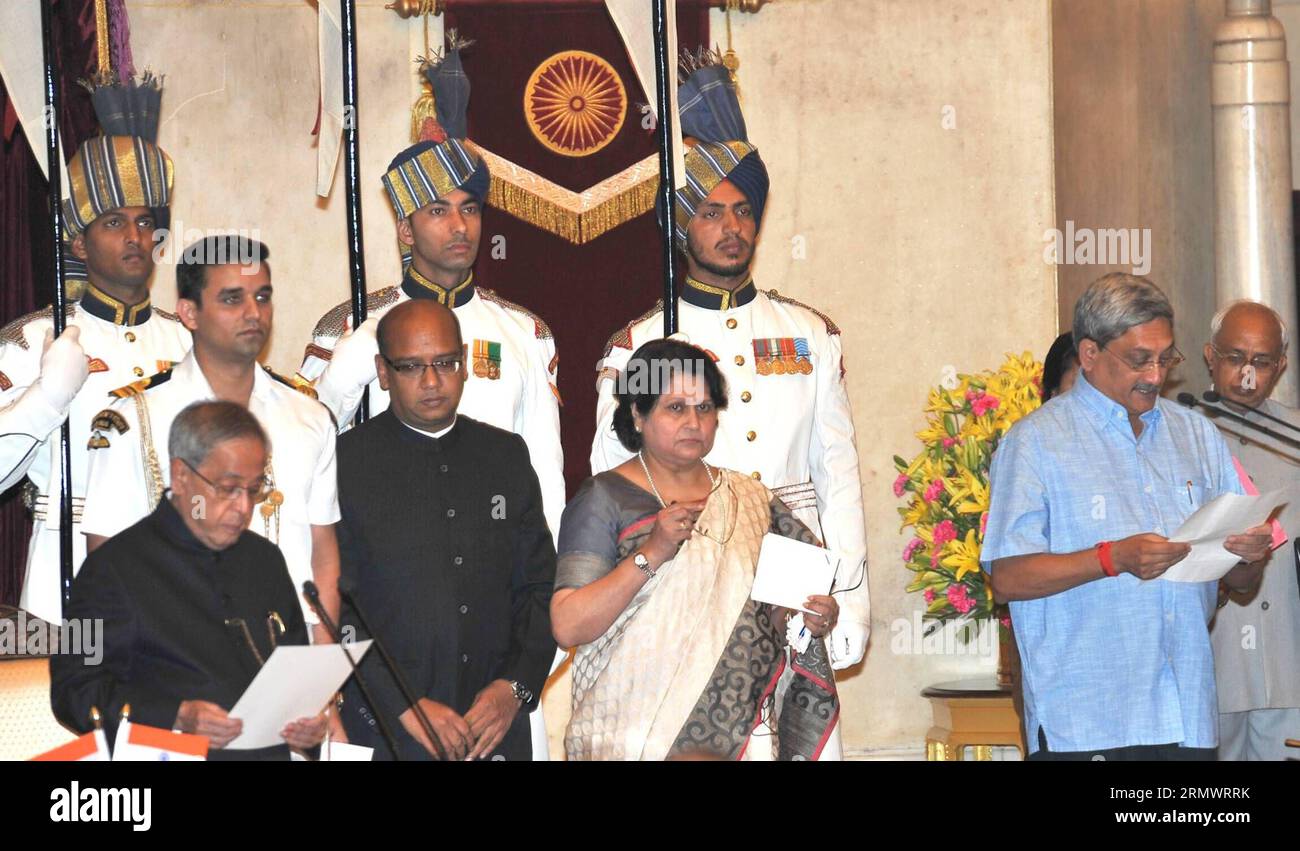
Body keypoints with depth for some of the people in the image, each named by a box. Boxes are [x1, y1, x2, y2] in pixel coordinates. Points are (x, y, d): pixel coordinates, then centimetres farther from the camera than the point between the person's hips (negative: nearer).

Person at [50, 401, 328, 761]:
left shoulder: (265, 559, 20)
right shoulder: (116, 566, 1)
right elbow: (73, 688, -6)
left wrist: (308, 723, 7)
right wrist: (176, 718, -17)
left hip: (274, 752, 4)